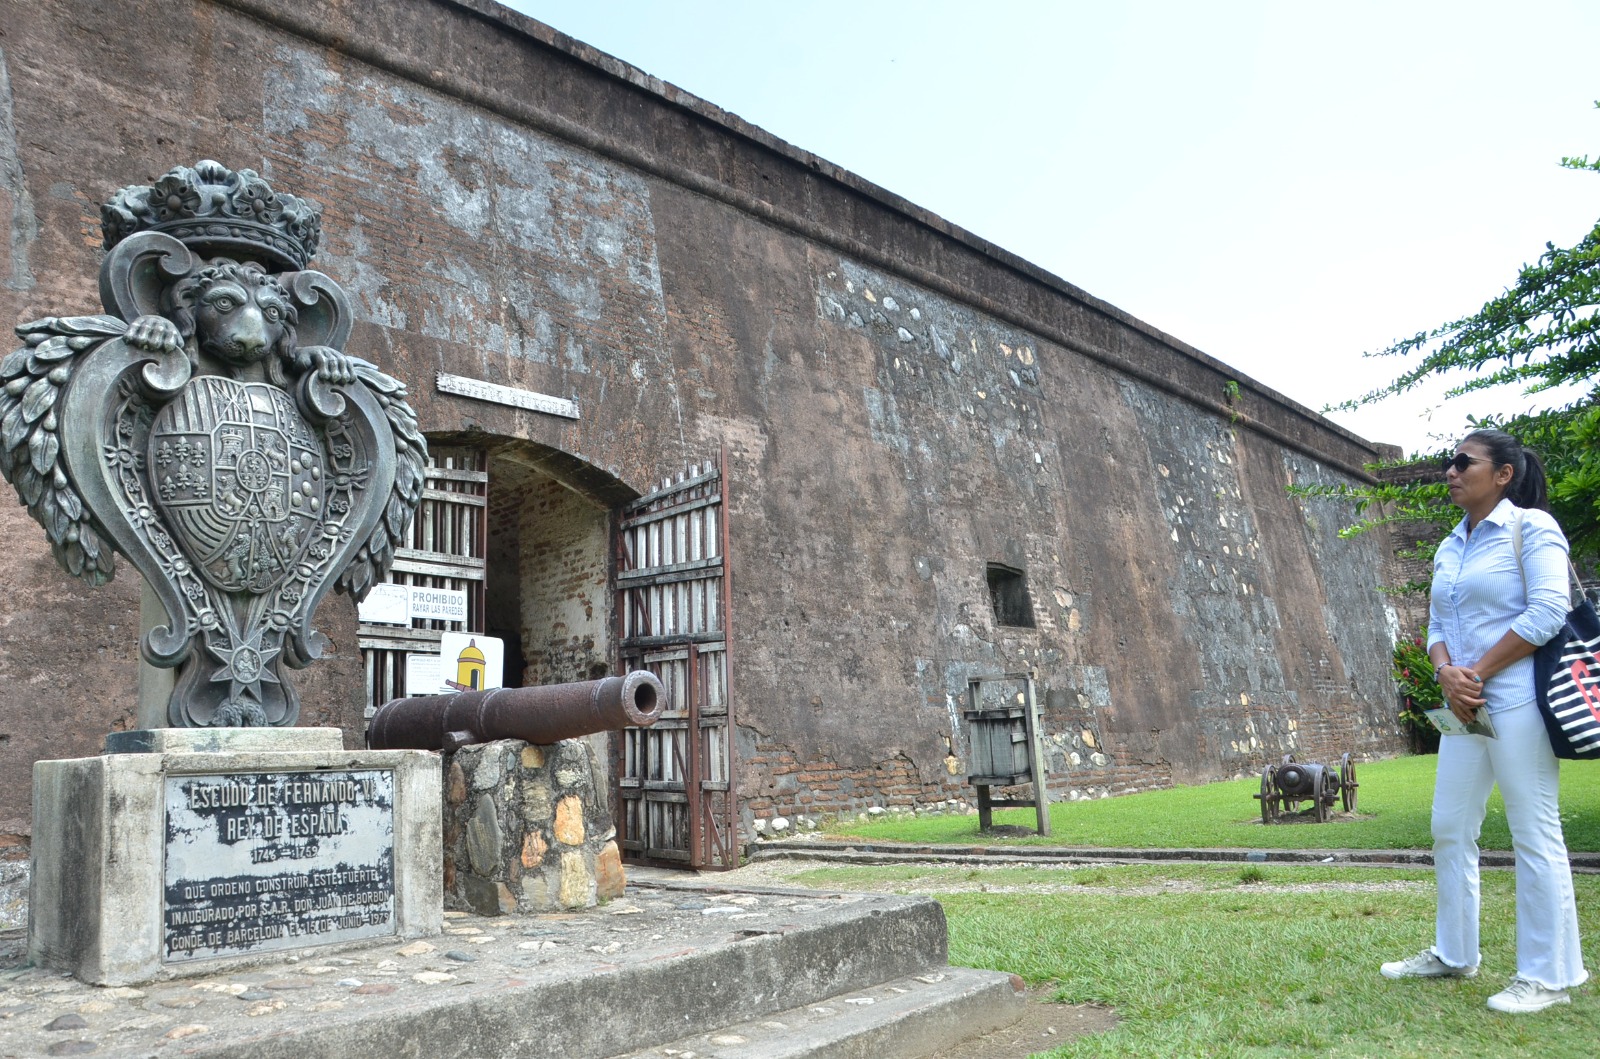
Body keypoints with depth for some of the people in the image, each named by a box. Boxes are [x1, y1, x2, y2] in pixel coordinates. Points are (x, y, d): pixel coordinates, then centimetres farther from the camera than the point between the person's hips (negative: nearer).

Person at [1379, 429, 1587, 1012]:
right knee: (1450, 828, 10)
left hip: (1516, 698, -8)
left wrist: (1478, 673, -15)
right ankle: (1453, 954, 23)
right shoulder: (1450, 547, 17)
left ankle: (1548, 975, 8)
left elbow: (1547, 612, -15)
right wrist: (1446, 672, -5)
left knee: (1534, 832, -2)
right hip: (1464, 703, 8)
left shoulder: (1531, 526, -4)